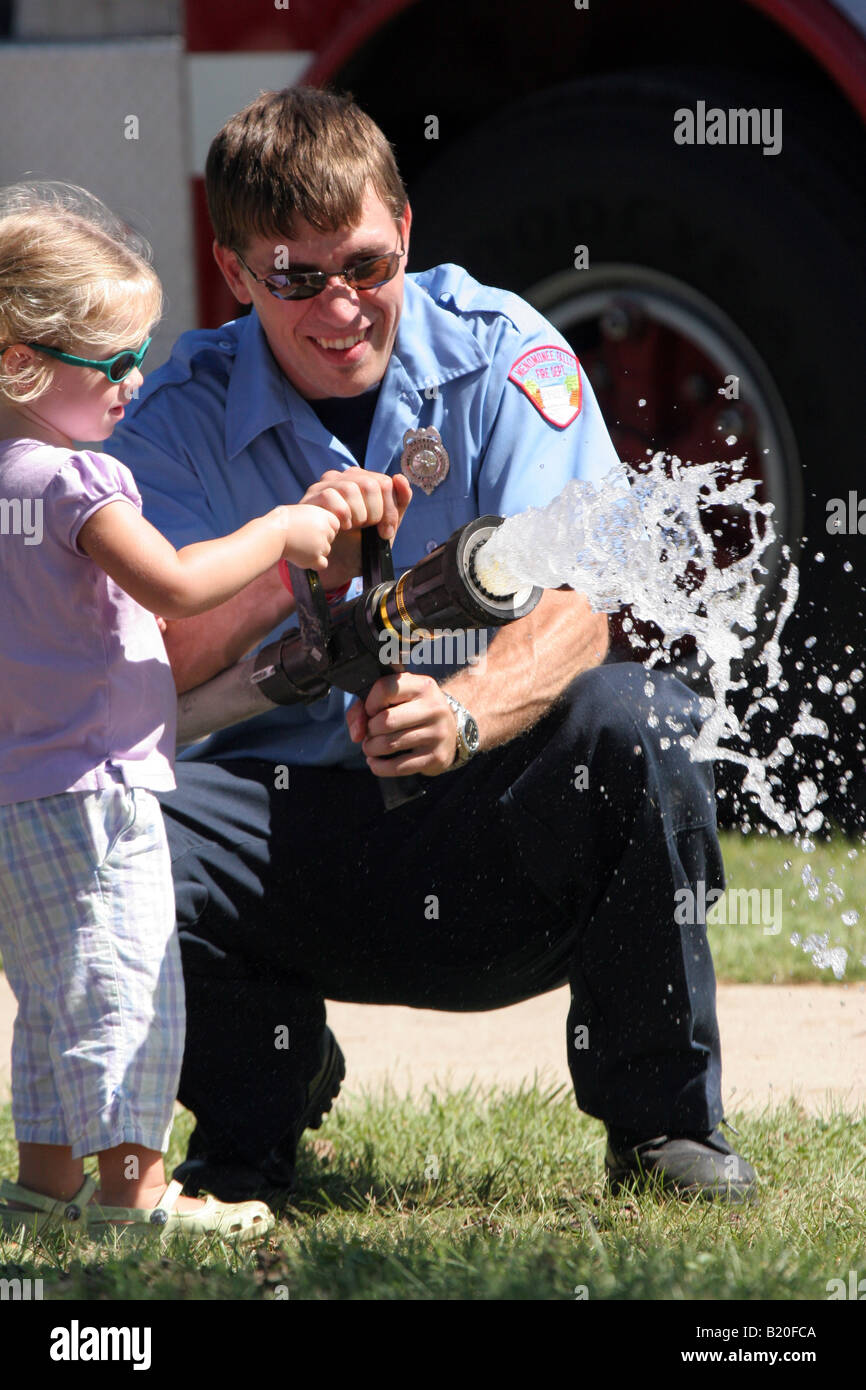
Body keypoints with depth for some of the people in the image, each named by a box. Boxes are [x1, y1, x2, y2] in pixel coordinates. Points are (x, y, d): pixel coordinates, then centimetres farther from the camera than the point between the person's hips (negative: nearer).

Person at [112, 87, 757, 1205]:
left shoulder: (499, 354, -4)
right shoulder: (182, 419, -2)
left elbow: (574, 607, -17)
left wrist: (466, 713, -39)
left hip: (494, 839, -1)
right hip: (290, 825, 1)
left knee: (630, 719, -31)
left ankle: (664, 1125, -12)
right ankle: (255, 1120, 3)